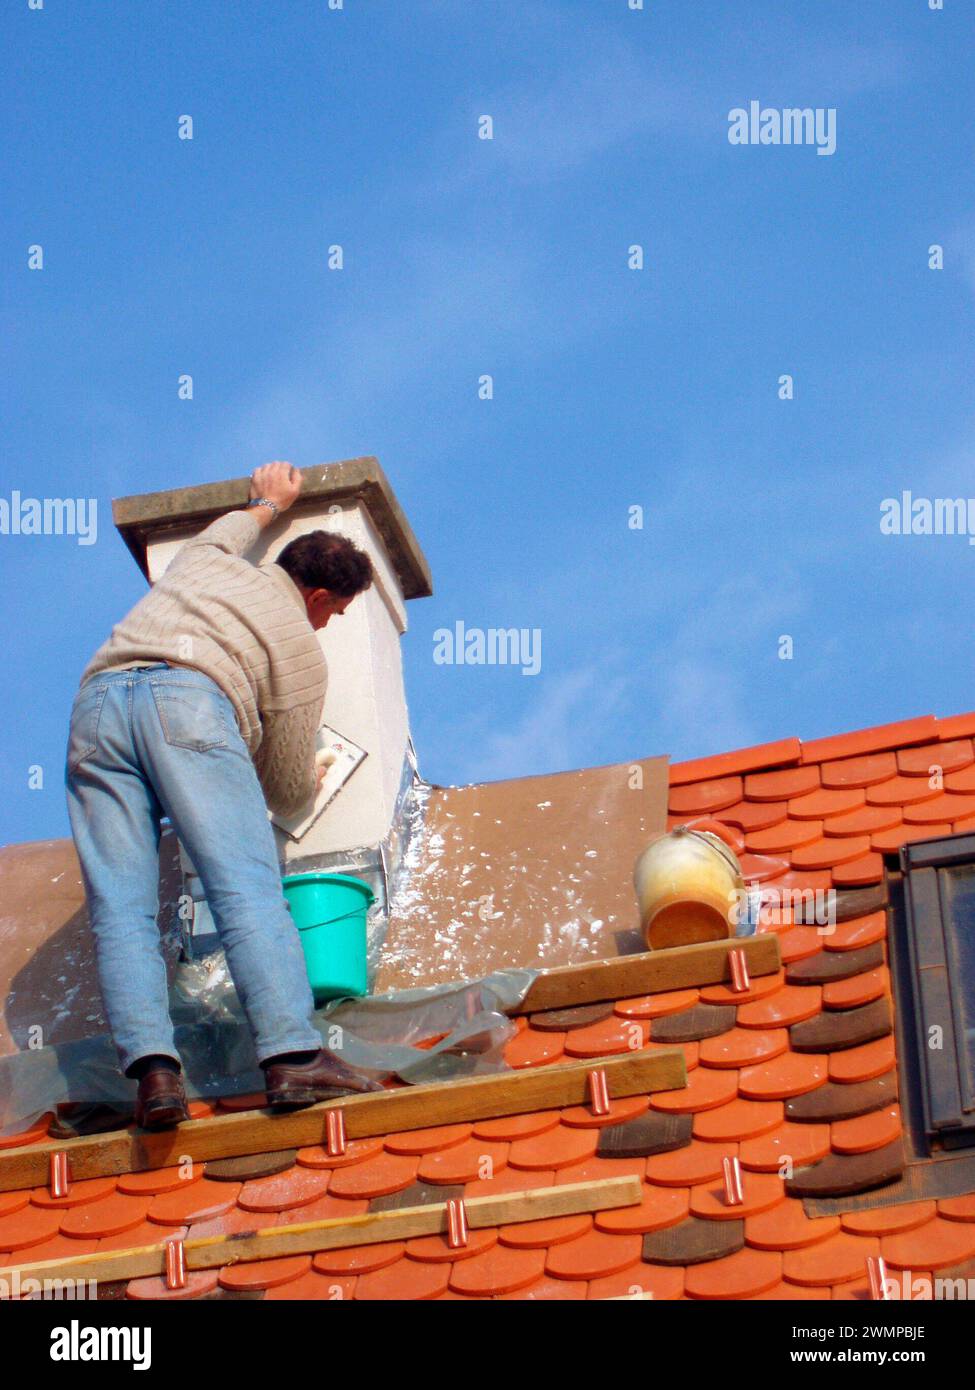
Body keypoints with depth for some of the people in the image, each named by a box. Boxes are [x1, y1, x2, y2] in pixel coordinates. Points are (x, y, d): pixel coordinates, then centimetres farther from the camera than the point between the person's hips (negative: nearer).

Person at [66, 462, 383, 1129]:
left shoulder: (204, 562, 33)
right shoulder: (302, 647, 20)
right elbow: (288, 793, 22)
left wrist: (264, 505, 80)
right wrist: (311, 779, 44)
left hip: (95, 704, 5)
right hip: (189, 702, -5)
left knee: (121, 909, -4)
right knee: (249, 890, -12)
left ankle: (153, 1067, -17)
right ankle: (294, 1056, -24)